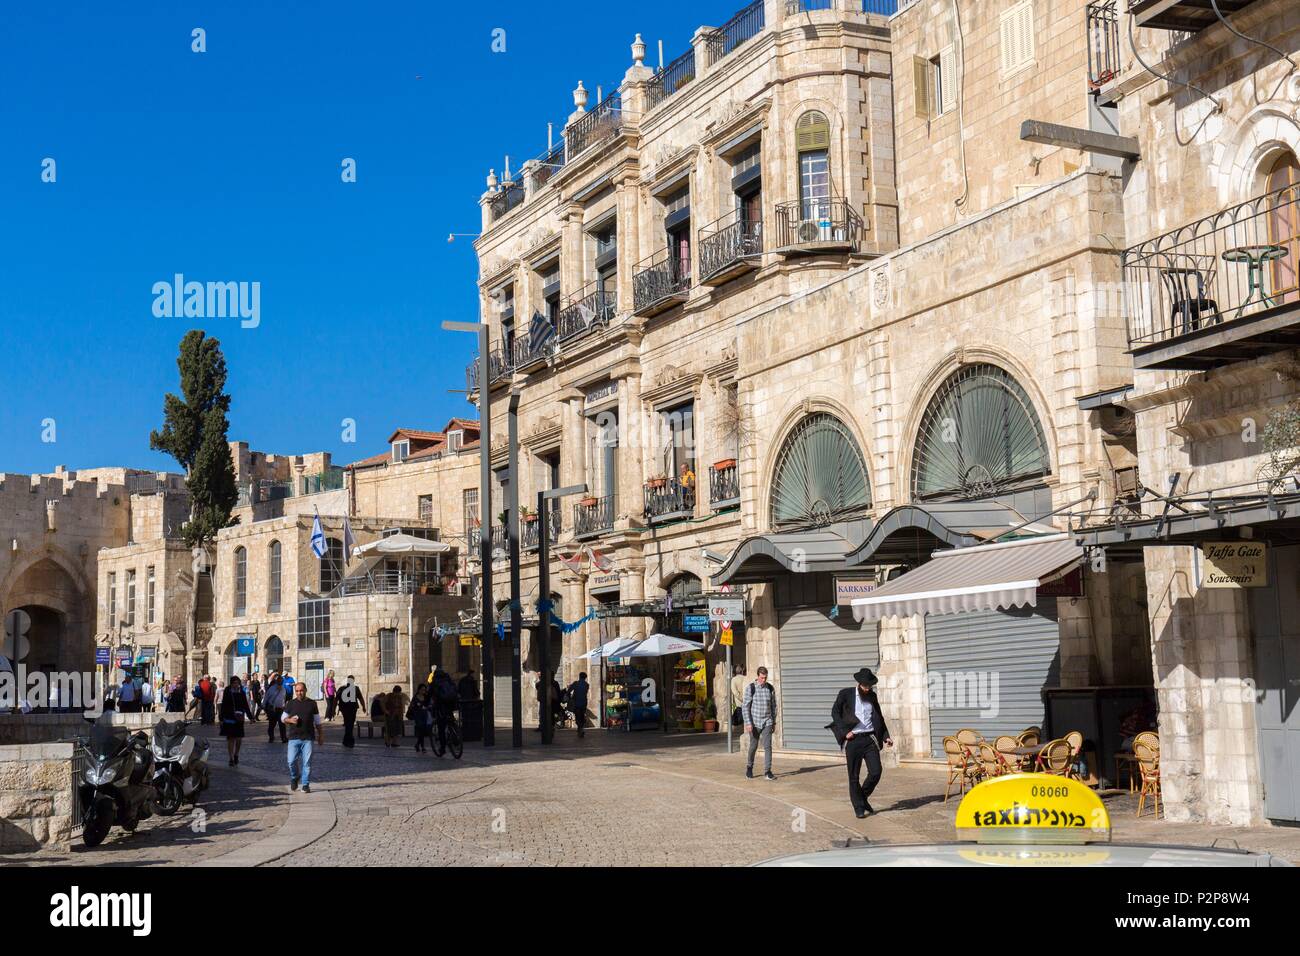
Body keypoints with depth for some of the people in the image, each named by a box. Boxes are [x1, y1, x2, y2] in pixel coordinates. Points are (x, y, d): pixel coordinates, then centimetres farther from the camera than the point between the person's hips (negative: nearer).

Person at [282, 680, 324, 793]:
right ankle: (294, 778, 24)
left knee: (307, 762, -3)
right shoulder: (291, 704, 8)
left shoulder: (312, 704, 7)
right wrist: (290, 720, -8)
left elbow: (317, 722, 12)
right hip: (293, 738, 1)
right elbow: (283, 718, 15)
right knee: (292, 761, -4)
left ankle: (306, 785, 5)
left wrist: (321, 736, 10)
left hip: (308, 738, -1)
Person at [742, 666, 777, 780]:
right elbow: (745, 707, -9)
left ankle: (767, 771, -5)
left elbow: (773, 706, 10)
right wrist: (748, 723, -16)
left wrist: (774, 722, 11)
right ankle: (749, 767, 30)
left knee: (767, 746, -8)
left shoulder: (770, 688, 0)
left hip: (767, 723, 2)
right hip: (754, 723, -2)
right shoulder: (750, 688, -9)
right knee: (753, 746, 8)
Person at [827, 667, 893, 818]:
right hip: (853, 740, -3)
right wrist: (845, 732, -11)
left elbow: (879, 717, 20)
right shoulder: (846, 694, -1)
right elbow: (835, 712, -2)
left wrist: (886, 737, 11)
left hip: (870, 739, 3)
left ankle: (863, 797, 19)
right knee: (854, 777, 1)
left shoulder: (872, 696, 11)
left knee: (876, 772, -5)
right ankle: (859, 807, 13)